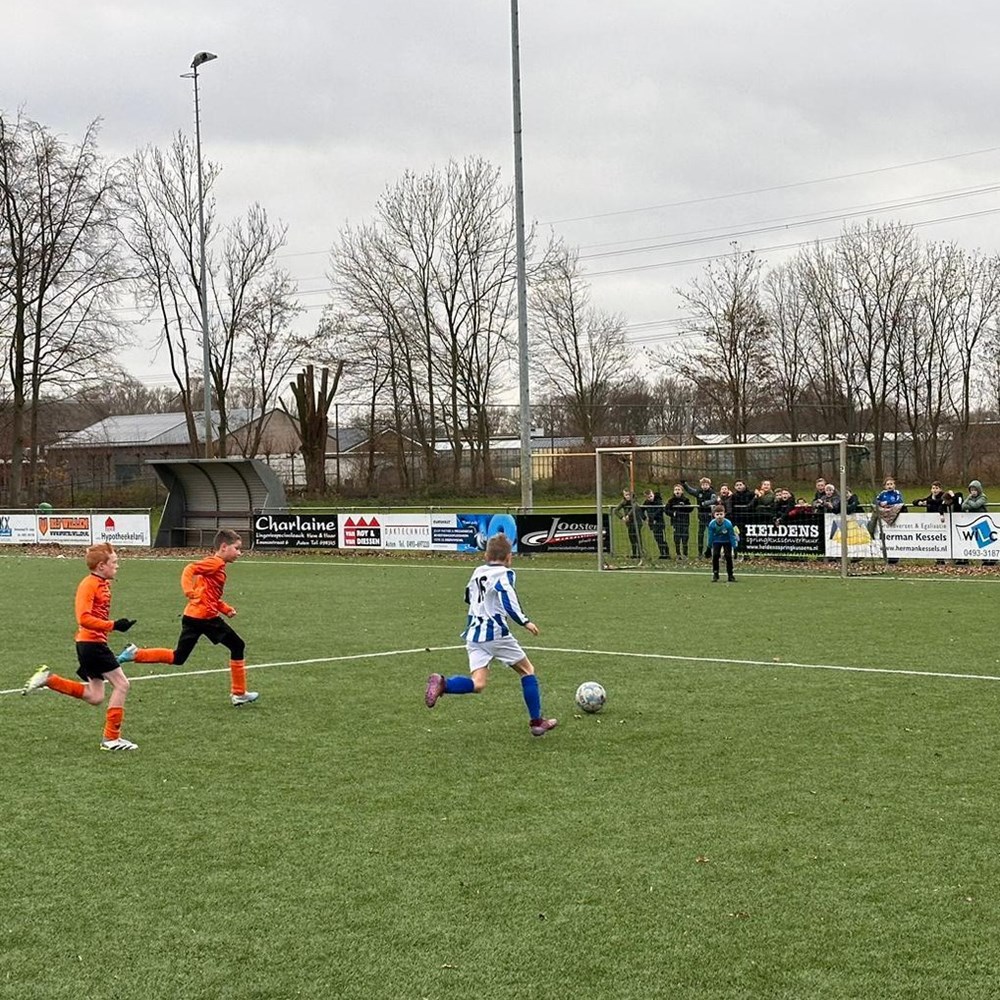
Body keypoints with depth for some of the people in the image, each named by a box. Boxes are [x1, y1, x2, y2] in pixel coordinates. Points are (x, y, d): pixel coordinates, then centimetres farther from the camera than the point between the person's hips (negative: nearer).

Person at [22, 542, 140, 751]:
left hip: (93, 643, 9)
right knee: (121, 684, -7)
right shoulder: (89, 585, -14)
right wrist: (113, 625, -27)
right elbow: (84, 618, -24)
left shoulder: (103, 584, 14)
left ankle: (48, 679, 18)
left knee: (95, 697, 13)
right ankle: (111, 737, -1)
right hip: (92, 643, -9)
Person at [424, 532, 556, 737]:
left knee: (477, 684, -3)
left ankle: (443, 683, -30)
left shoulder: (477, 572, 16)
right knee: (527, 671, 13)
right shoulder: (504, 574, -5)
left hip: (473, 634, 6)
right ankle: (536, 721, 12)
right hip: (496, 633, -6)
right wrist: (525, 621, -17)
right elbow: (509, 602, -19)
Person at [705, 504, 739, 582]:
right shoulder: (712, 524, -25)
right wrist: (710, 545, -2)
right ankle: (715, 574, 0)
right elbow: (710, 535, -9)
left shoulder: (728, 523, -29)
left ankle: (730, 575, 5)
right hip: (717, 541, 1)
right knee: (715, 556, -11)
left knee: (728, 556, -6)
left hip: (727, 541, -1)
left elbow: (732, 535, -18)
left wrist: (734, 546, -15)